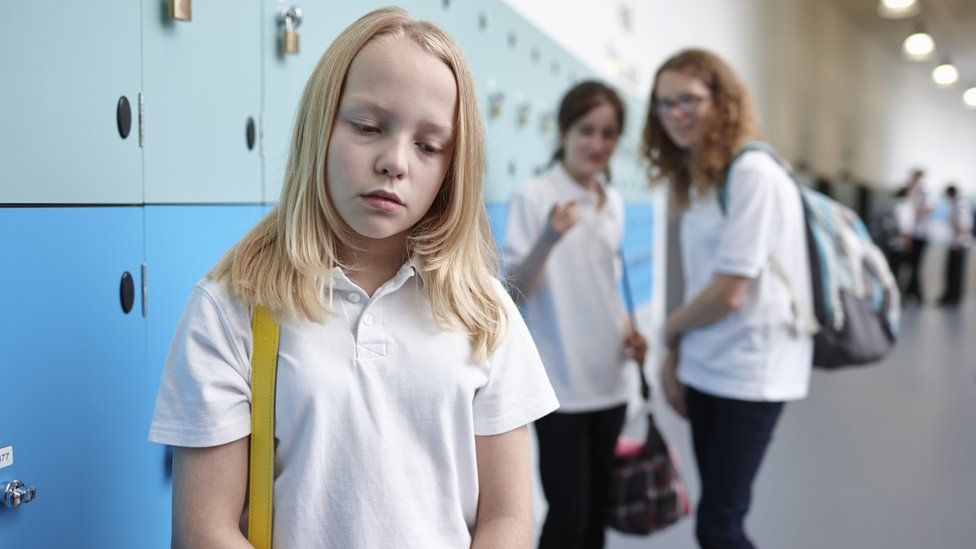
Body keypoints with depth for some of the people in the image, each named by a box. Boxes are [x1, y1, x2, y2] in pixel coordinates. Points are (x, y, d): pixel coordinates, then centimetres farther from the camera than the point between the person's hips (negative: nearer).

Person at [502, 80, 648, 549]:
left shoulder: (612, 202, 9)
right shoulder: (534, 197, -10)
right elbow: (512, 290, -15)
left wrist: (627, 333, 3)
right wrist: (549, 239, -31)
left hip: (608, 382, 6)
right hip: (560, 386, -6)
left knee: (596, 511, 13)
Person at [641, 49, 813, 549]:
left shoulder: (752, 174, -15)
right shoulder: (695, 179, 11)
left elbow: (730, 293, -18)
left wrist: (670, 325, -1)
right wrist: (673, 356, 6)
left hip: (750, 373, -8)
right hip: (704, 370, 8)